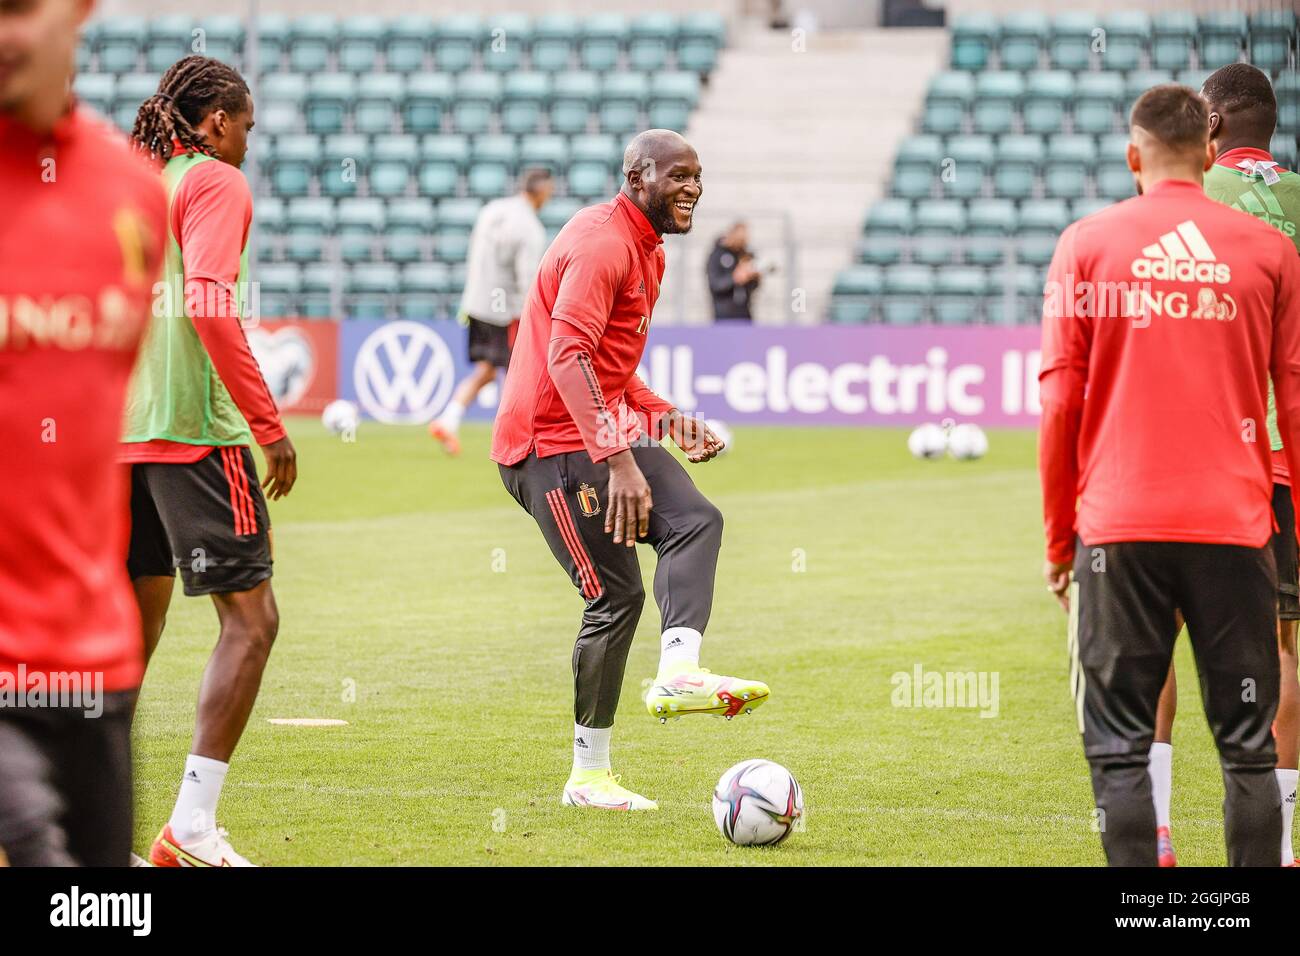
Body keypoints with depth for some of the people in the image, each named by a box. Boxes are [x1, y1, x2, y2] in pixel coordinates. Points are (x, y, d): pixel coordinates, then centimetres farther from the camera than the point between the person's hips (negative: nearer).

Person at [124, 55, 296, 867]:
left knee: (138, 622, 14)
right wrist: (270, 425, -16)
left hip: (123, 433, 8)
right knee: (251, 617, -3)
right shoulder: (216, 183, -6)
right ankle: (193, 827, -10)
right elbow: (210, 306, -18)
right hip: (196, 431, -8)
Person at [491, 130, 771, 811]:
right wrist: (617, 460, -34)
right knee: (616, 596, -9)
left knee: (696, 521, -16)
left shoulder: (648, 251, 19)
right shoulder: (603, 243, -14)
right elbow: (568, 357, -27)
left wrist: (667, 421, 14)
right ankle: (589, 777, 1)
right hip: (550, 444, -9)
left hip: (603, 430, 9)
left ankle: (678, 673, -33)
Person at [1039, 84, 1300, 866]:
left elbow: (1061, 400, 1)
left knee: (1119, 746, 3)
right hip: (1235, 524, 1)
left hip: (1120, 527, -1)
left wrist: (1058, 537, 8)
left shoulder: (1086, 244, 3)